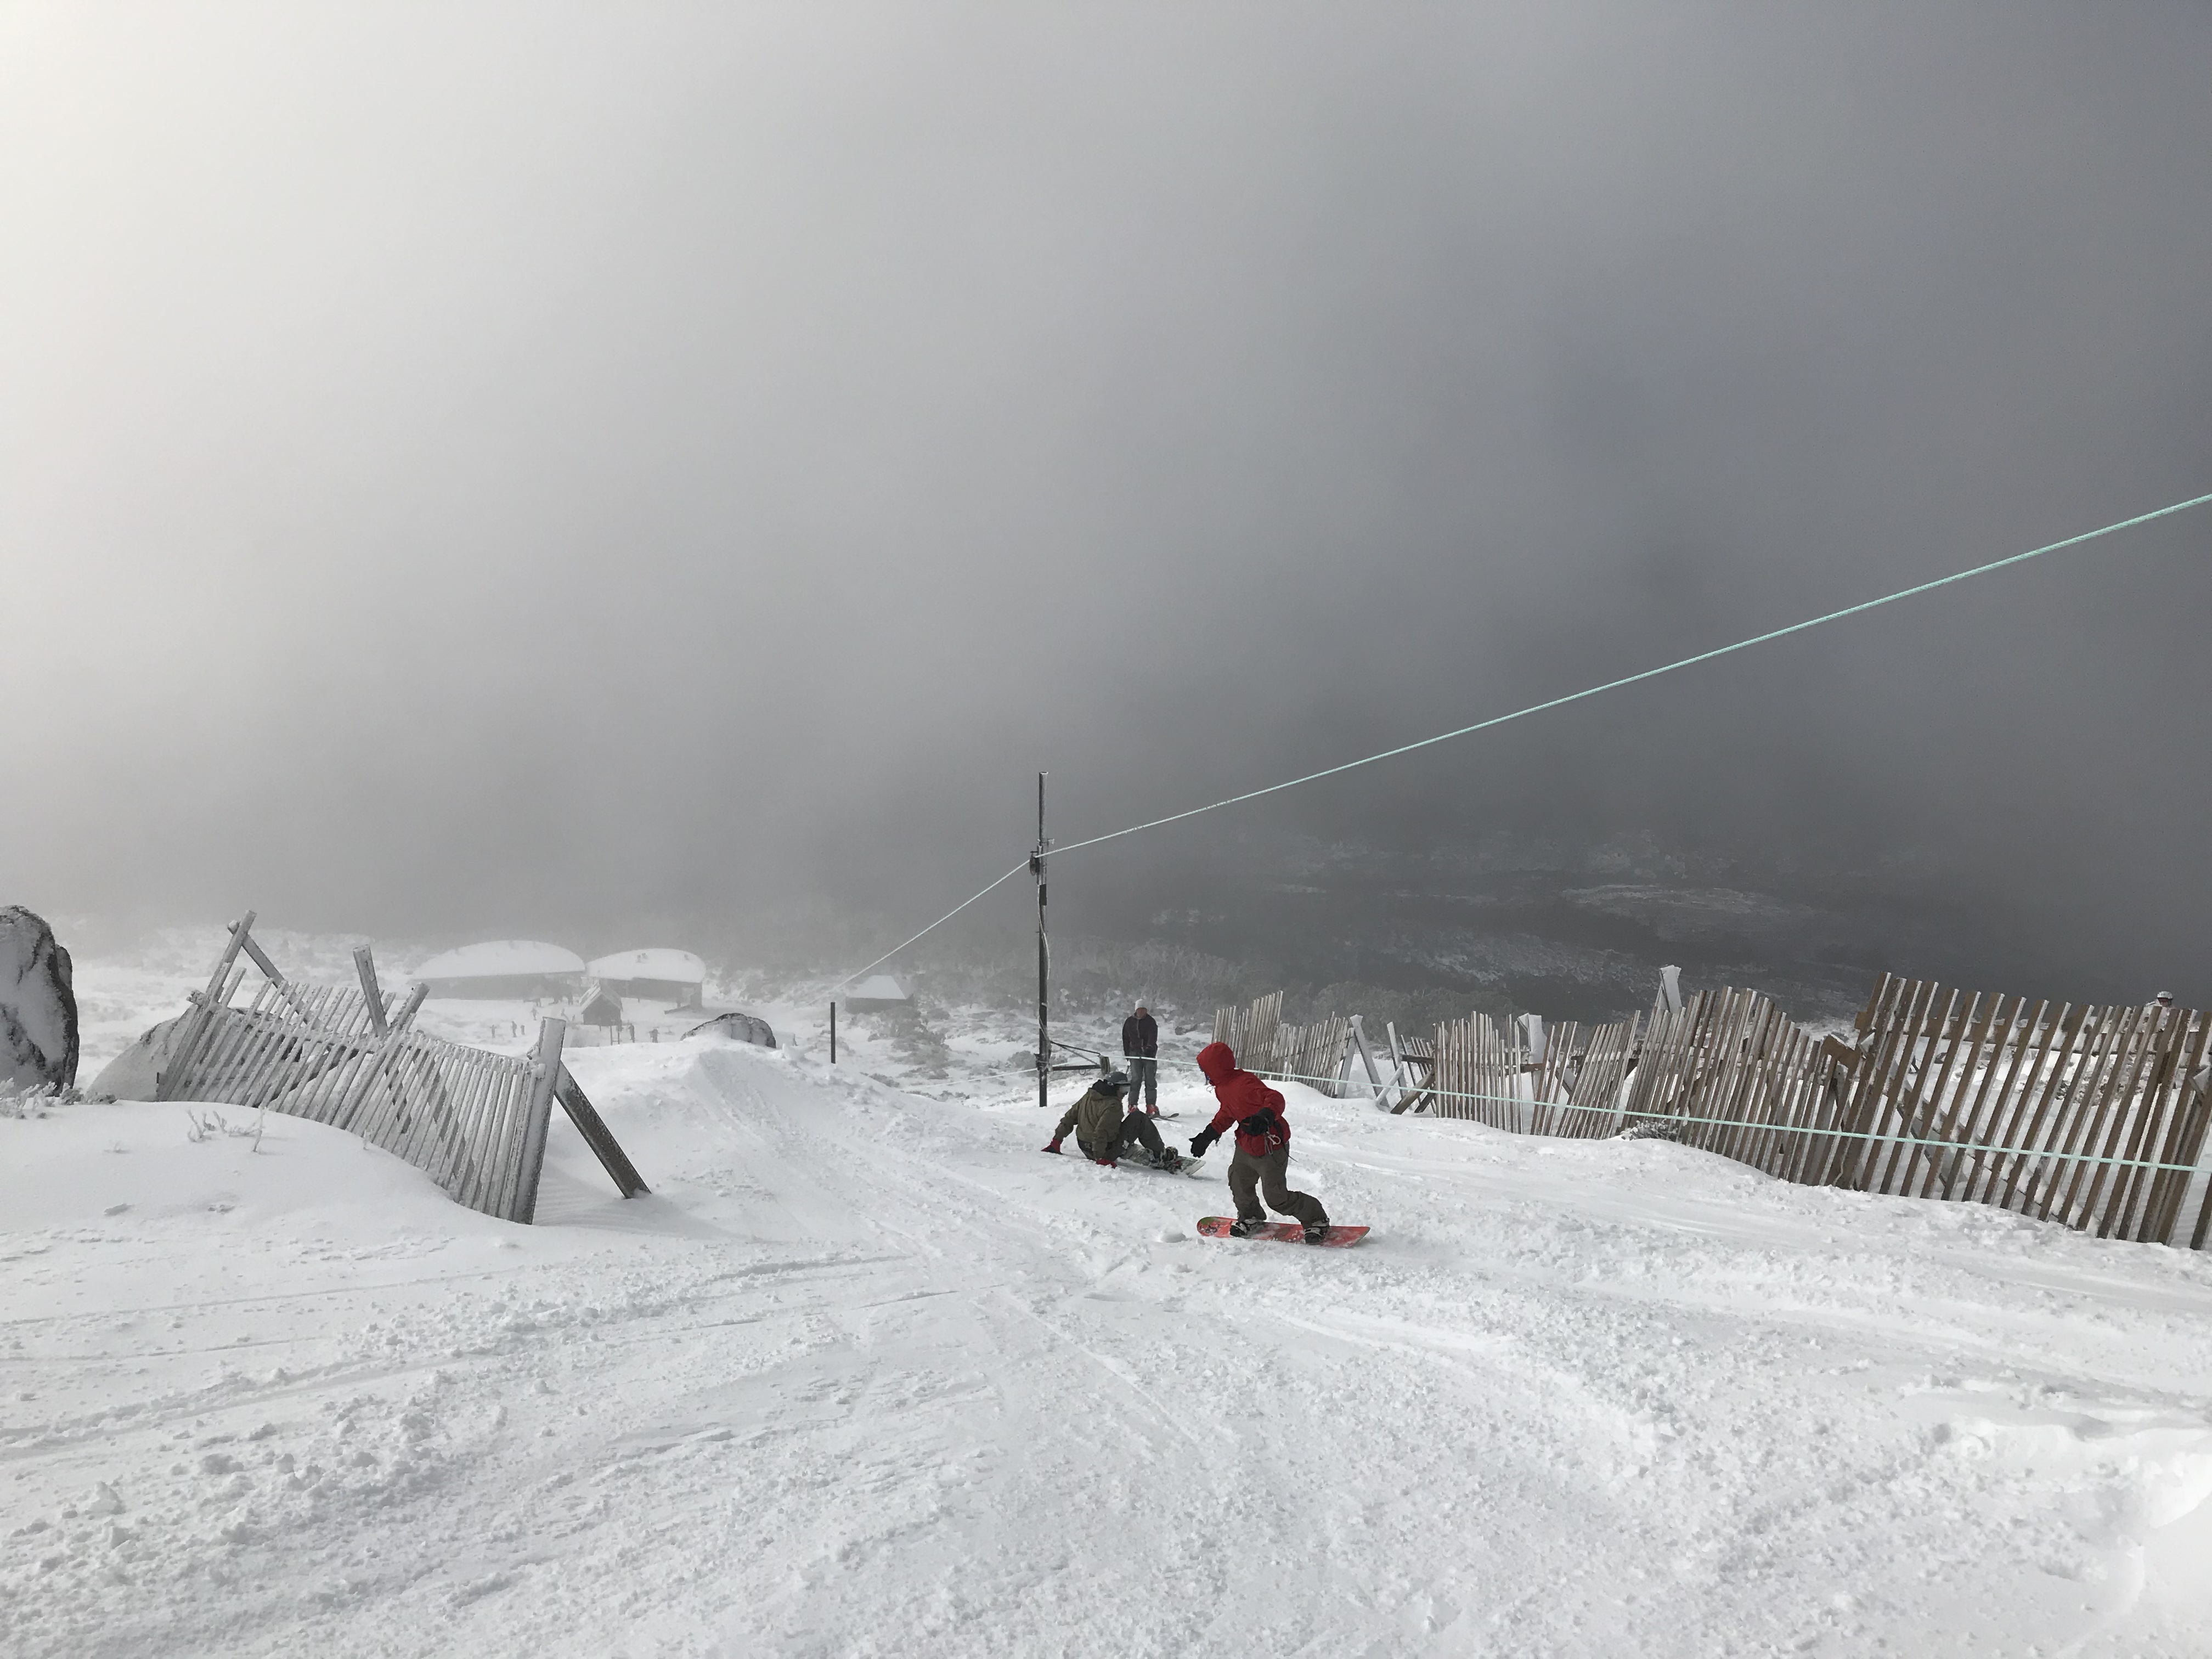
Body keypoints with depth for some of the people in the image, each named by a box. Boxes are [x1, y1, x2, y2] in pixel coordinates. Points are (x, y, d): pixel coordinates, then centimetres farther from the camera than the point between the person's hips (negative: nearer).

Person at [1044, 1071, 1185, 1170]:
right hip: (1107, 1151, -8)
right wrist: (1100, 1158, -24)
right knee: (1139, 1119, -4)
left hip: (1085, 1149, 8)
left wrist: (1056, 1141, 14)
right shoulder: (1113, 1106, -20)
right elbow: (1101, 1132, -29)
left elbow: (1069, 1118, 8)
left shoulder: (1088, 1097, 4)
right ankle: (1160, 1156, 2)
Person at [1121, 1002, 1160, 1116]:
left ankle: (1151, 1106, -2)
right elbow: (1125, 1038, 17)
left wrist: (1150, 1047, -30)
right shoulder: (1129, 1022, 10)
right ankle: (1133, 1105, -4)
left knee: (1150, 1079, -4)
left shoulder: (1151, 1022, 2)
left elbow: (1153, 1036, -12)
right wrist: (1127, 1054, 12)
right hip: (1135, 1053, 1)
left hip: (1149, 1053, -1)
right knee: (1136, 1078, -9)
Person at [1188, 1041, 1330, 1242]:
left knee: (1276, 1197, -5)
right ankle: (1251, 1218, 44)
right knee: (1238, 1181, 18)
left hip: (1271, 1148, -9)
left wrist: (1265, 1116, -62)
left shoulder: (1245, 1083, -30)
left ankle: (1317, 1220, 16)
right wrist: (1209, 1135, 23)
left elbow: (1274, 1098, -42)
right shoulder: (1221, 1089, 3)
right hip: (1246, 1146, 9)